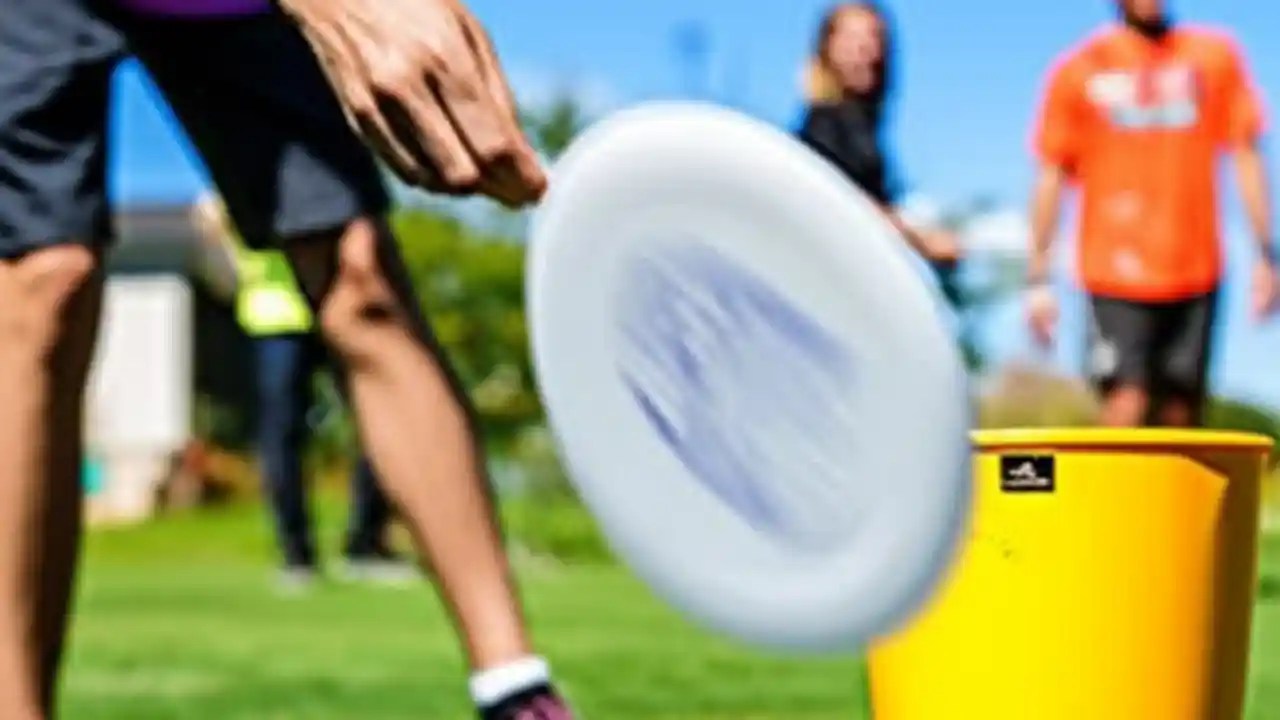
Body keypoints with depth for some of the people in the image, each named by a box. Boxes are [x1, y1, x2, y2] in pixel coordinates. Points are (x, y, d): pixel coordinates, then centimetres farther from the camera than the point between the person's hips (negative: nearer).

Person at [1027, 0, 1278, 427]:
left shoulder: (1215, 58, 8)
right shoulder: (1081, 70, 3)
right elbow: (1051, 175, 5)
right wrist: (1038, 278, 1)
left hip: (1195, 275, 2)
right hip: (1116, 275, -2)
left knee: (1182, 416, 4)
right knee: (1127, 405, -14)